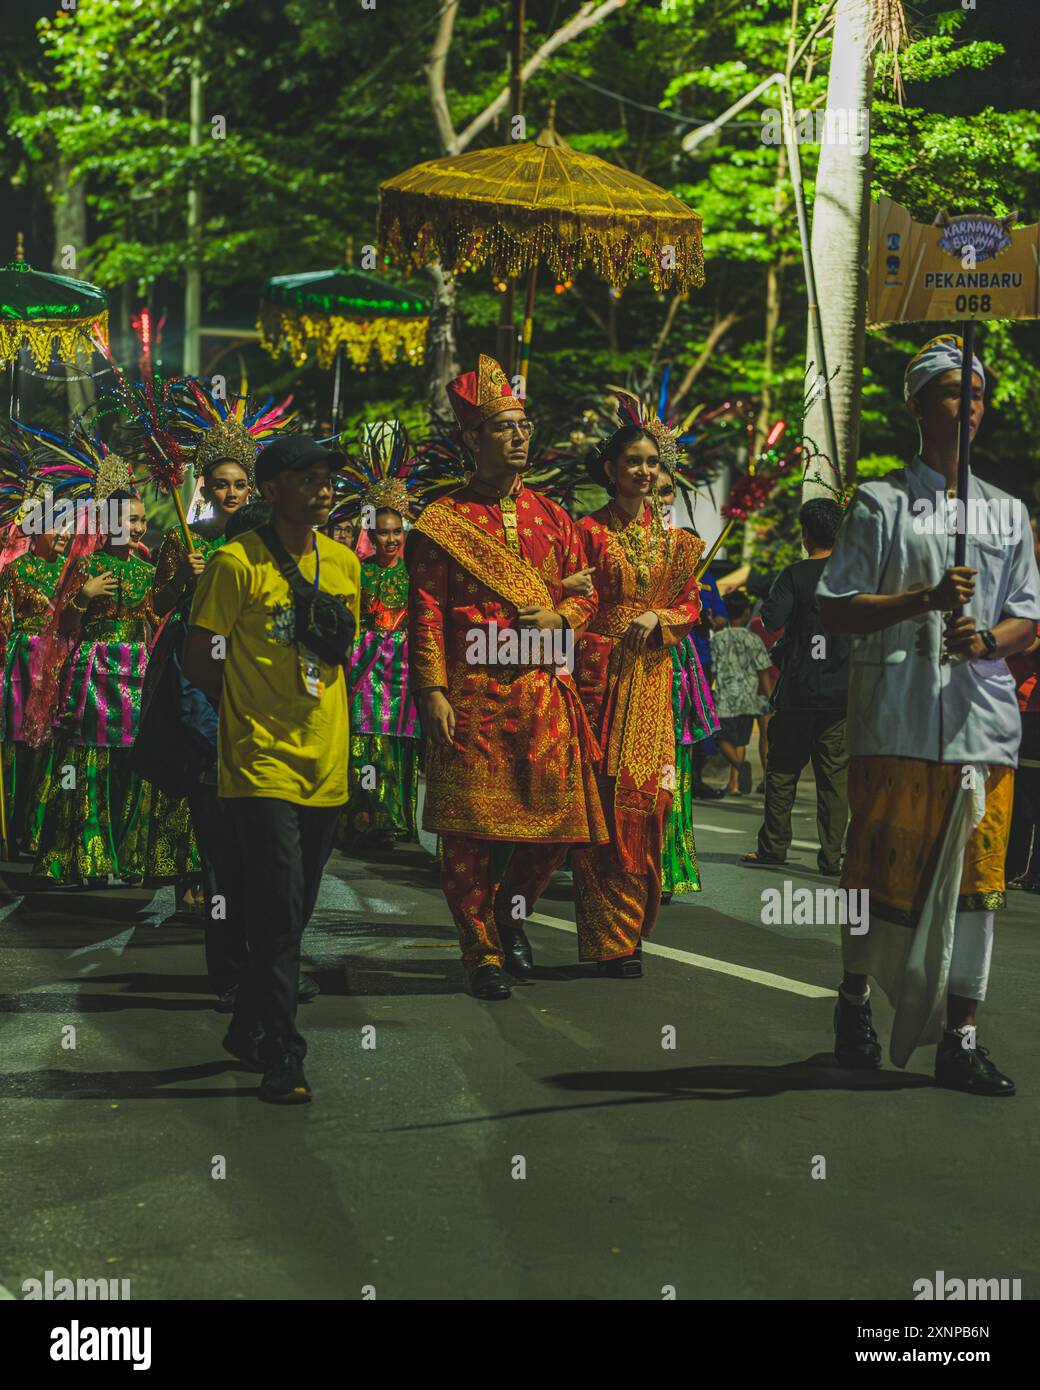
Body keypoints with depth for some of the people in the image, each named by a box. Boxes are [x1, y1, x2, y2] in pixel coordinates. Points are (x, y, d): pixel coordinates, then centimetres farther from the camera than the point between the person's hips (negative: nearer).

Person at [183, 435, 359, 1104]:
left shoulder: (344, 563, 11)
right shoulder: (237, 563, -8)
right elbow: (200, 660, -4)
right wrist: (252, 716, 3)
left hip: (326, 765, 6)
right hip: (263, 765, -6)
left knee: (293, 915, 15)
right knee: (278, 919, -8)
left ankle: (250, 1030, 31)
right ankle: (283, 1057, -1)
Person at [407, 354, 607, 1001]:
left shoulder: (551, 517, 15)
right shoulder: (442, 521, 1)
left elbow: (586, 592, 18)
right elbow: (426, 614, -4)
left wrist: (558, 616, -4)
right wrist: (434, 692, -12)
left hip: (545, 692, 4)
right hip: (473, 693, -4)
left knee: (557, 819, 3)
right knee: (472, 827, -2)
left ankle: (511, 913, 29)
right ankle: (483, 953, 10)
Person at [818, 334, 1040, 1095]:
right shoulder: (880, 503, 5)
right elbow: (836, 608, -1)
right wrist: (926, 599, -14)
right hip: (896, 719, -3)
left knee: (976, 881, 1)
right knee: (885, 872, 2)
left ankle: (960, 1037, 6)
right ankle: (856, 995, 25)